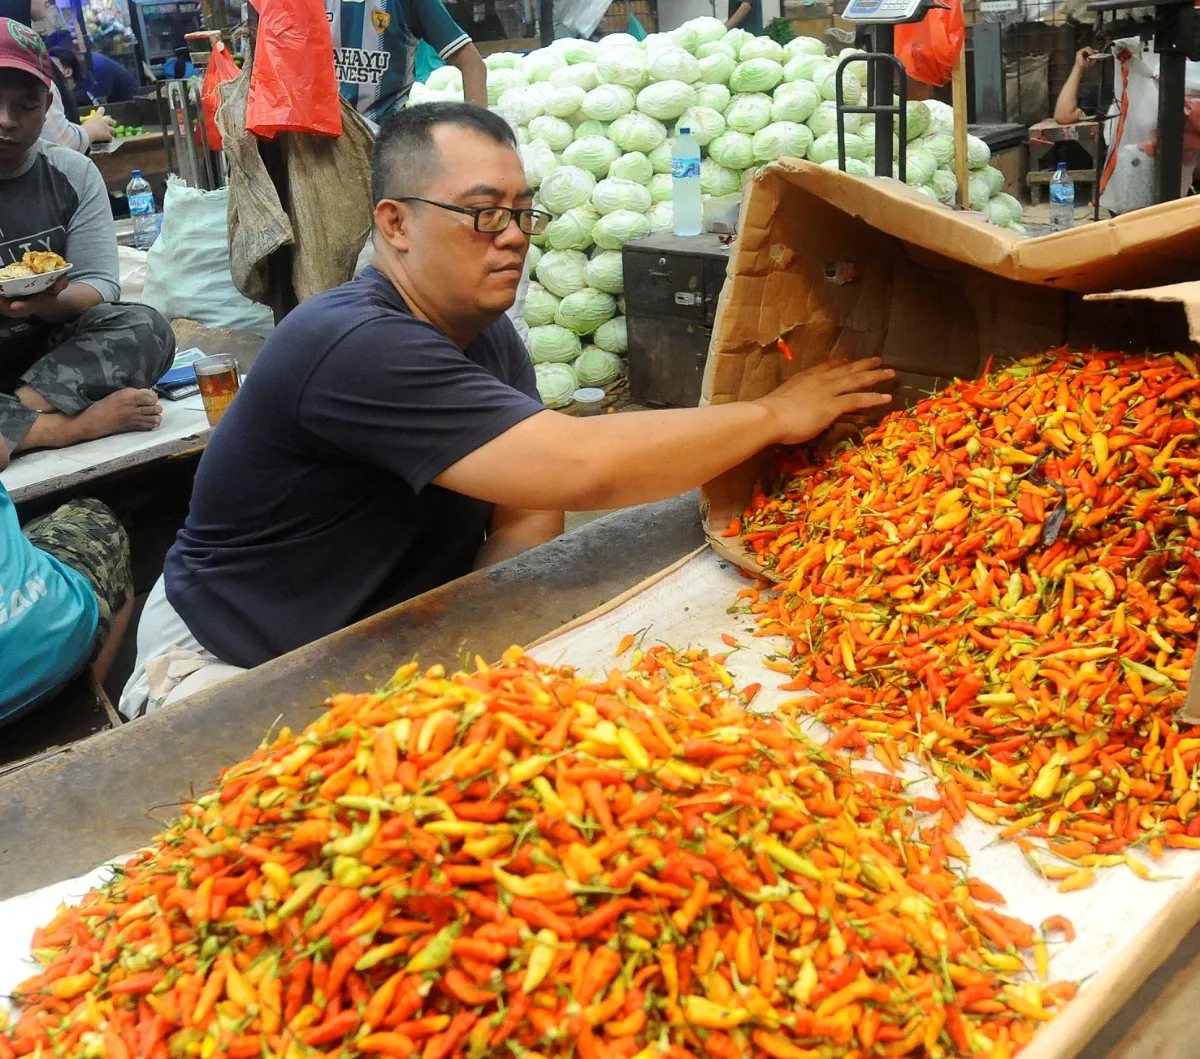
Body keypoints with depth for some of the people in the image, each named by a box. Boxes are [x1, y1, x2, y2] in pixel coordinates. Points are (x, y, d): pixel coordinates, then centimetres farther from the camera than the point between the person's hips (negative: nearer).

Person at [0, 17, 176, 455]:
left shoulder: (73, 175, 4)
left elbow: (101, 287, -2)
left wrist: (43, 305, -25)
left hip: (50, 354, 2)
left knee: (145, 328, -23)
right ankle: (79, 423, -24)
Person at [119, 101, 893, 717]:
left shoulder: (486, 333, -1)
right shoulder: (357, 349, -30)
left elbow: (532, 507, -2)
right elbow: (579, 469, -37)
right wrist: (774, 416, -26)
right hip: (233, 671, -7)